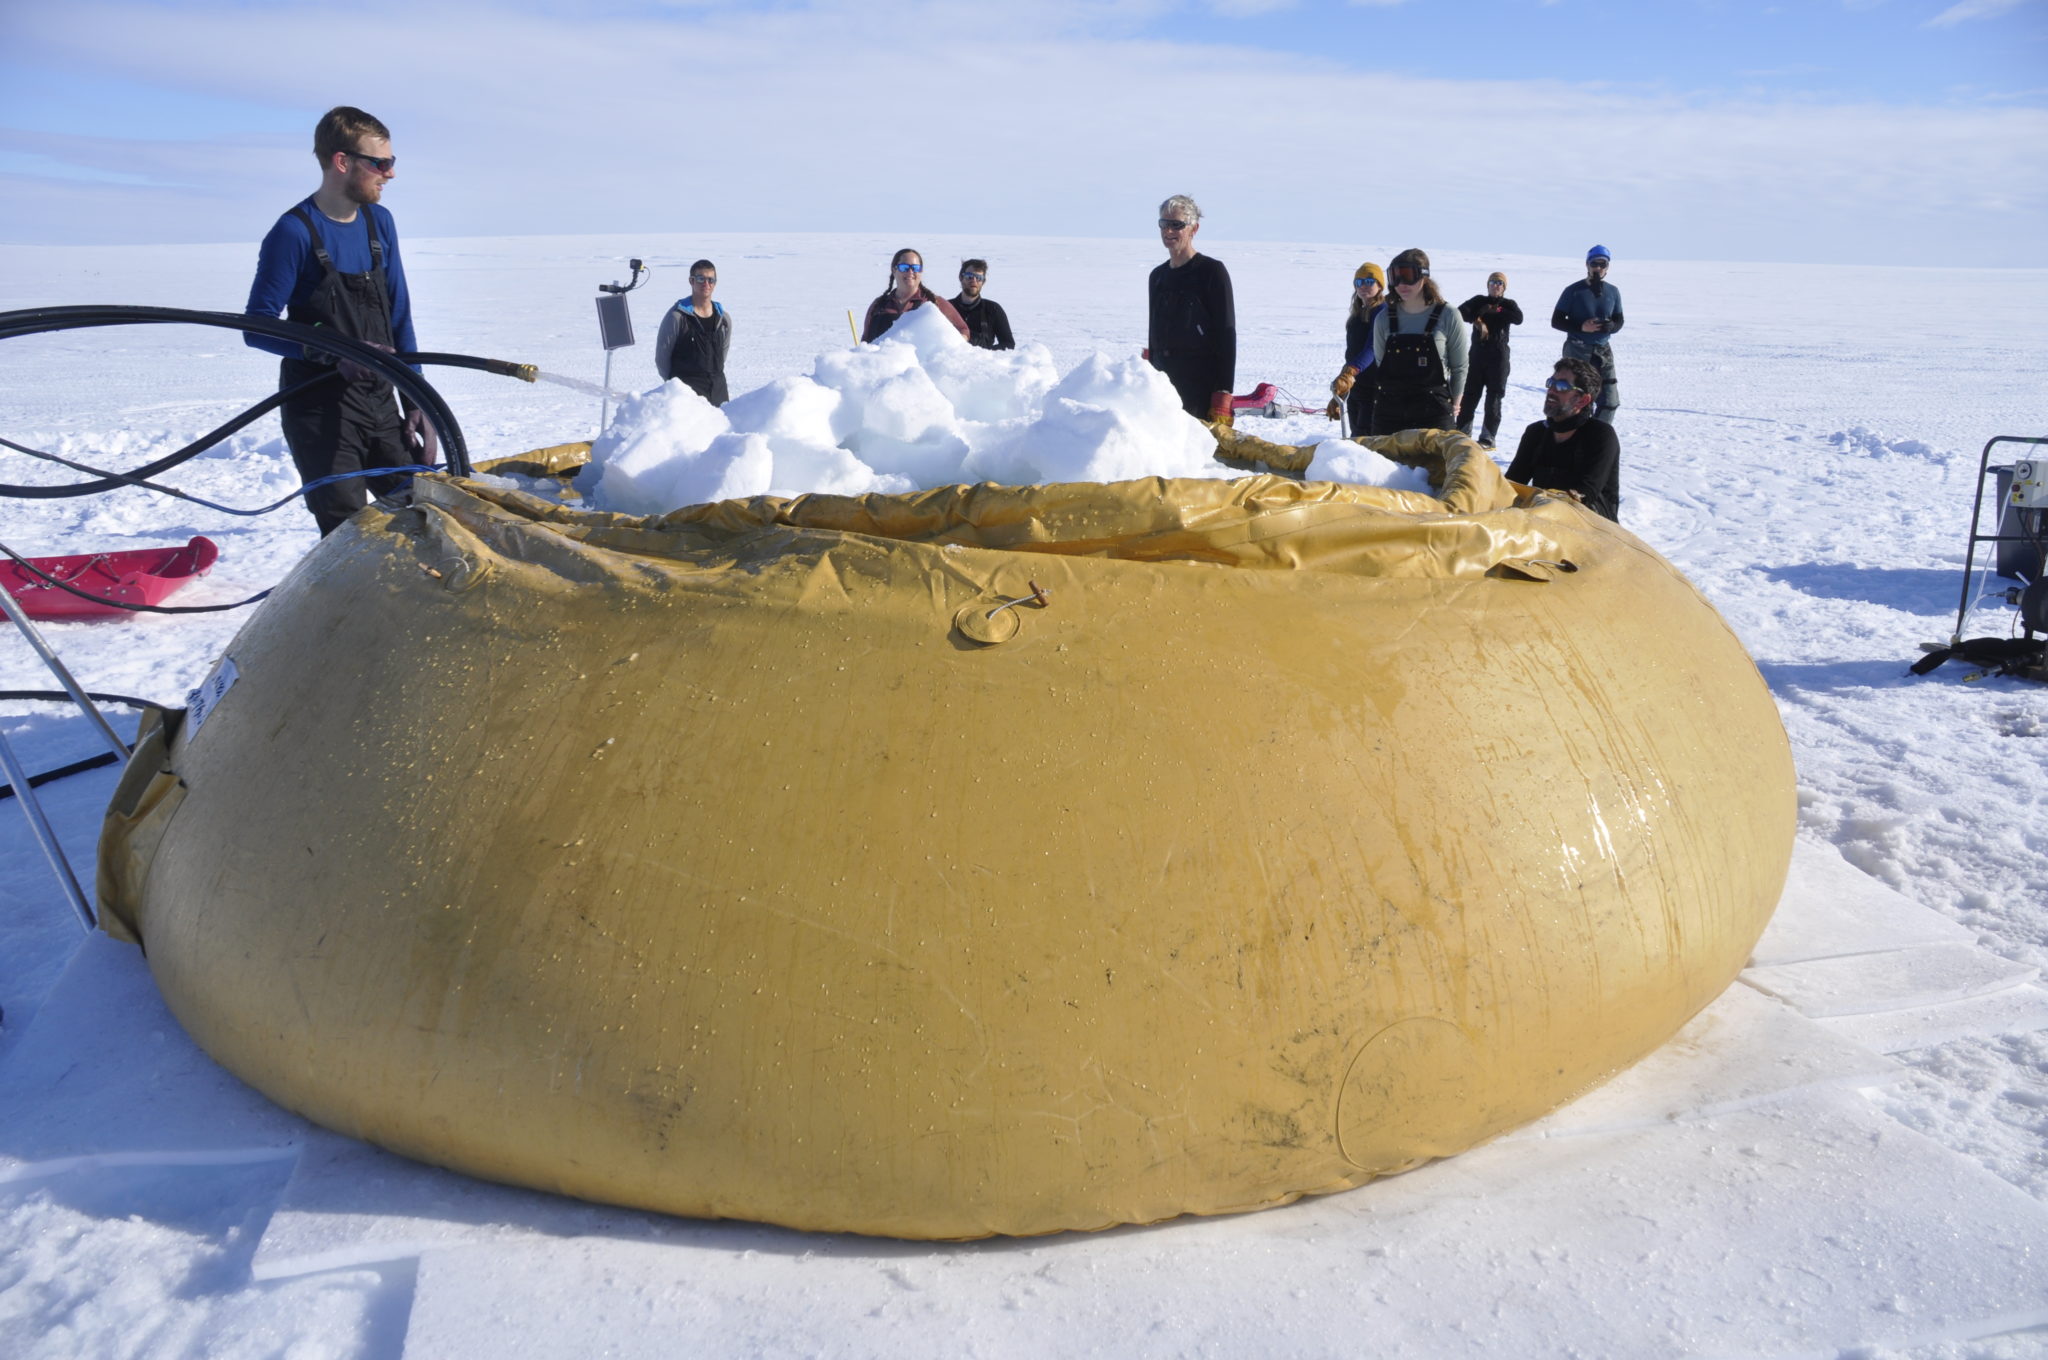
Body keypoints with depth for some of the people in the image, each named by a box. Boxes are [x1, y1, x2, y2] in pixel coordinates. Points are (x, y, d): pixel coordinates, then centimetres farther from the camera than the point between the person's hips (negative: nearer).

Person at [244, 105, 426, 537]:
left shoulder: (380, 222, 6)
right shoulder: (295, 233, -13)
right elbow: (257, 328, -13)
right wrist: (334, 352, -28)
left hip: (380, 403, 6)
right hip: (320, 409, -6)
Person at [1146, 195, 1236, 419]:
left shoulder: (1212, 271, -5)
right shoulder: (1158, 276, 15)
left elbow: (1226, 335, -9)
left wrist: (1223, 393, -15)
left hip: (1202, 384, -6)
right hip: (1163, 382, 6)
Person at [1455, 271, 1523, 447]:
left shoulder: (1508, 304, 9)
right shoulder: (1479, 301, 12)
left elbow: (1518, 318, -10)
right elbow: (1462, 310, -5)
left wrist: (1493, 312, -10)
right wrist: (1477, 320, -19)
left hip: (1498, 355, -1)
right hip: (1477, 353, 1)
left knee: (1494, 396, -2)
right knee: (1470, 393, 1)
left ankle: (1488, 437, 0)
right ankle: (1463, 431, 7)